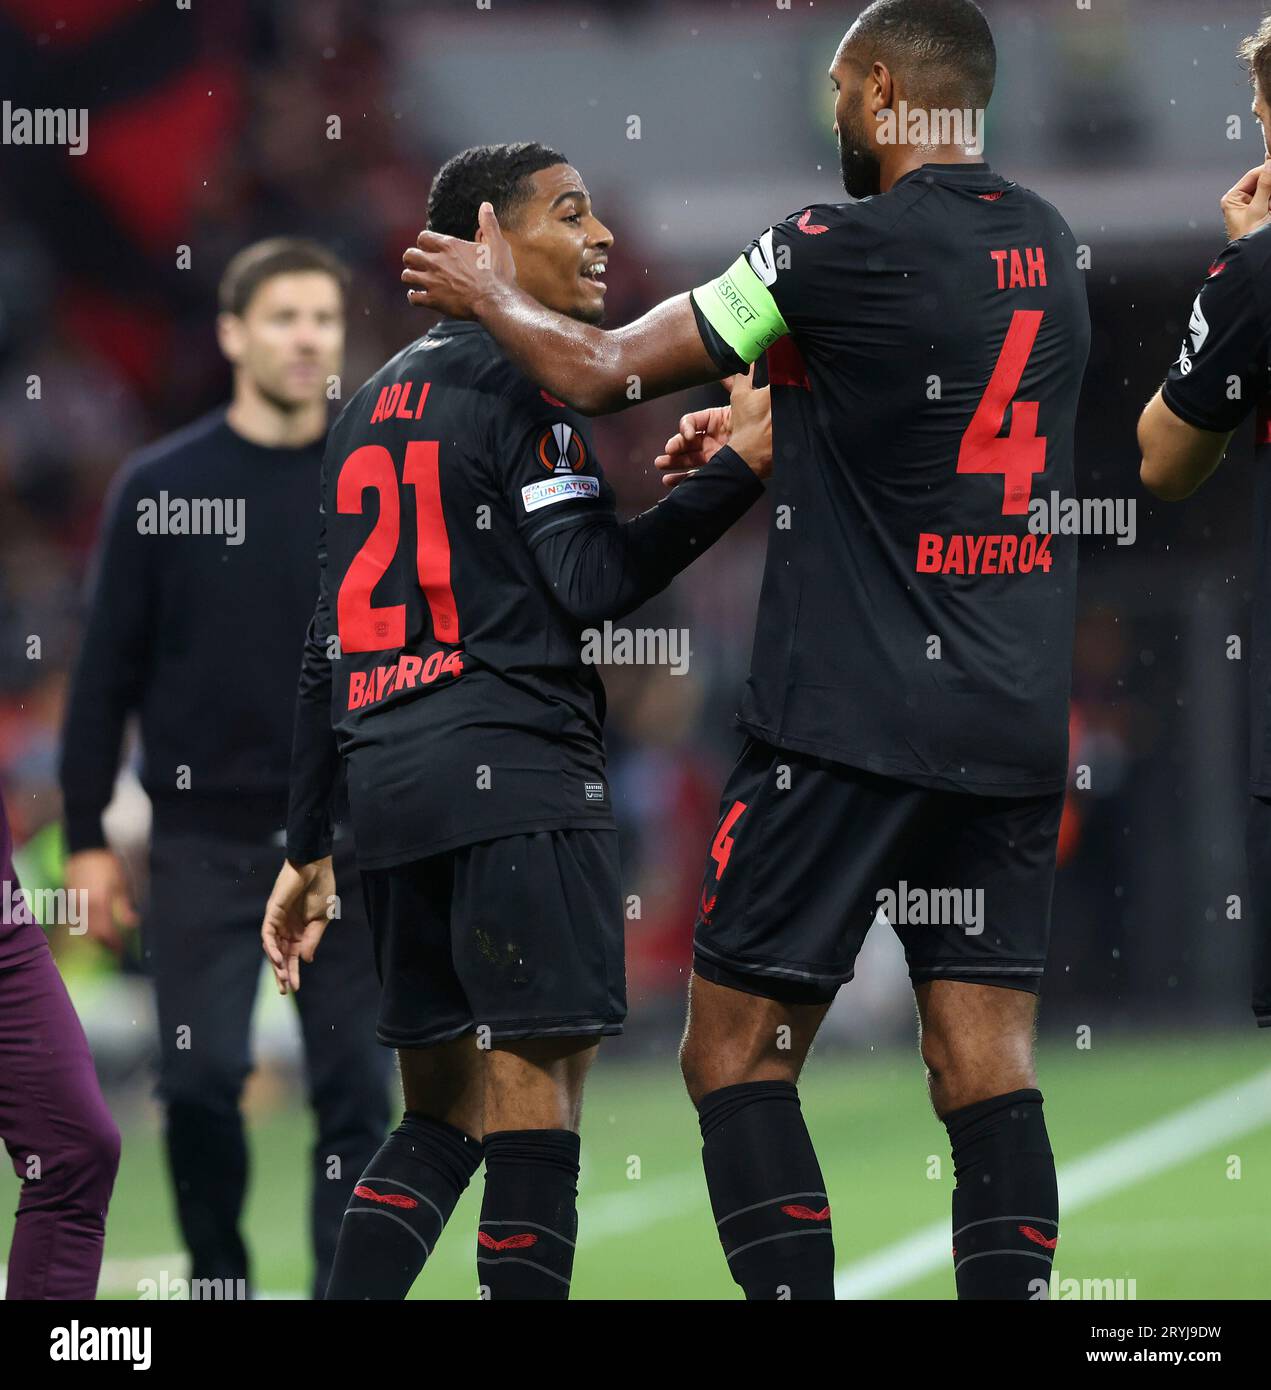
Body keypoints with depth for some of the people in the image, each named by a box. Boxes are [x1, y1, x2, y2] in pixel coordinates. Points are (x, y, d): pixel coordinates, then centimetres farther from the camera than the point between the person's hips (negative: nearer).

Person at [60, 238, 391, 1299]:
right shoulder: (162, 487, 1)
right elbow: (106, 673, 3)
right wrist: (87, 837, 0)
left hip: (352, 842, 1)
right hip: (206, 842, -1)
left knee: (354, 1091, -2)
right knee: (203, 1079, -6)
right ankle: (220, 1279, 14)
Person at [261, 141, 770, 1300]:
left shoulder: (378, 400, 20)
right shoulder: (522, 381, -4)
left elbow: (332, 642, 20)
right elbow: (589, 581, -15)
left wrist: (307, 847, 22)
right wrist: (738, 466, -15)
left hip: (389, 774, 8)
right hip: (514, 771, -8)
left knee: (439, 1117, 13)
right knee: (534, 1107, -9)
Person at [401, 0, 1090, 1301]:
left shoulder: (849, 250, -11)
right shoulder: (1048, 248, 10)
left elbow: (601, 371, -4)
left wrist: (491, 295, 14)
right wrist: (765, 436, 34)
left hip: (849, 718, -6)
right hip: (1016, 729, 6)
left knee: (735, 1052, 2)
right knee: (986, 1069, 4)